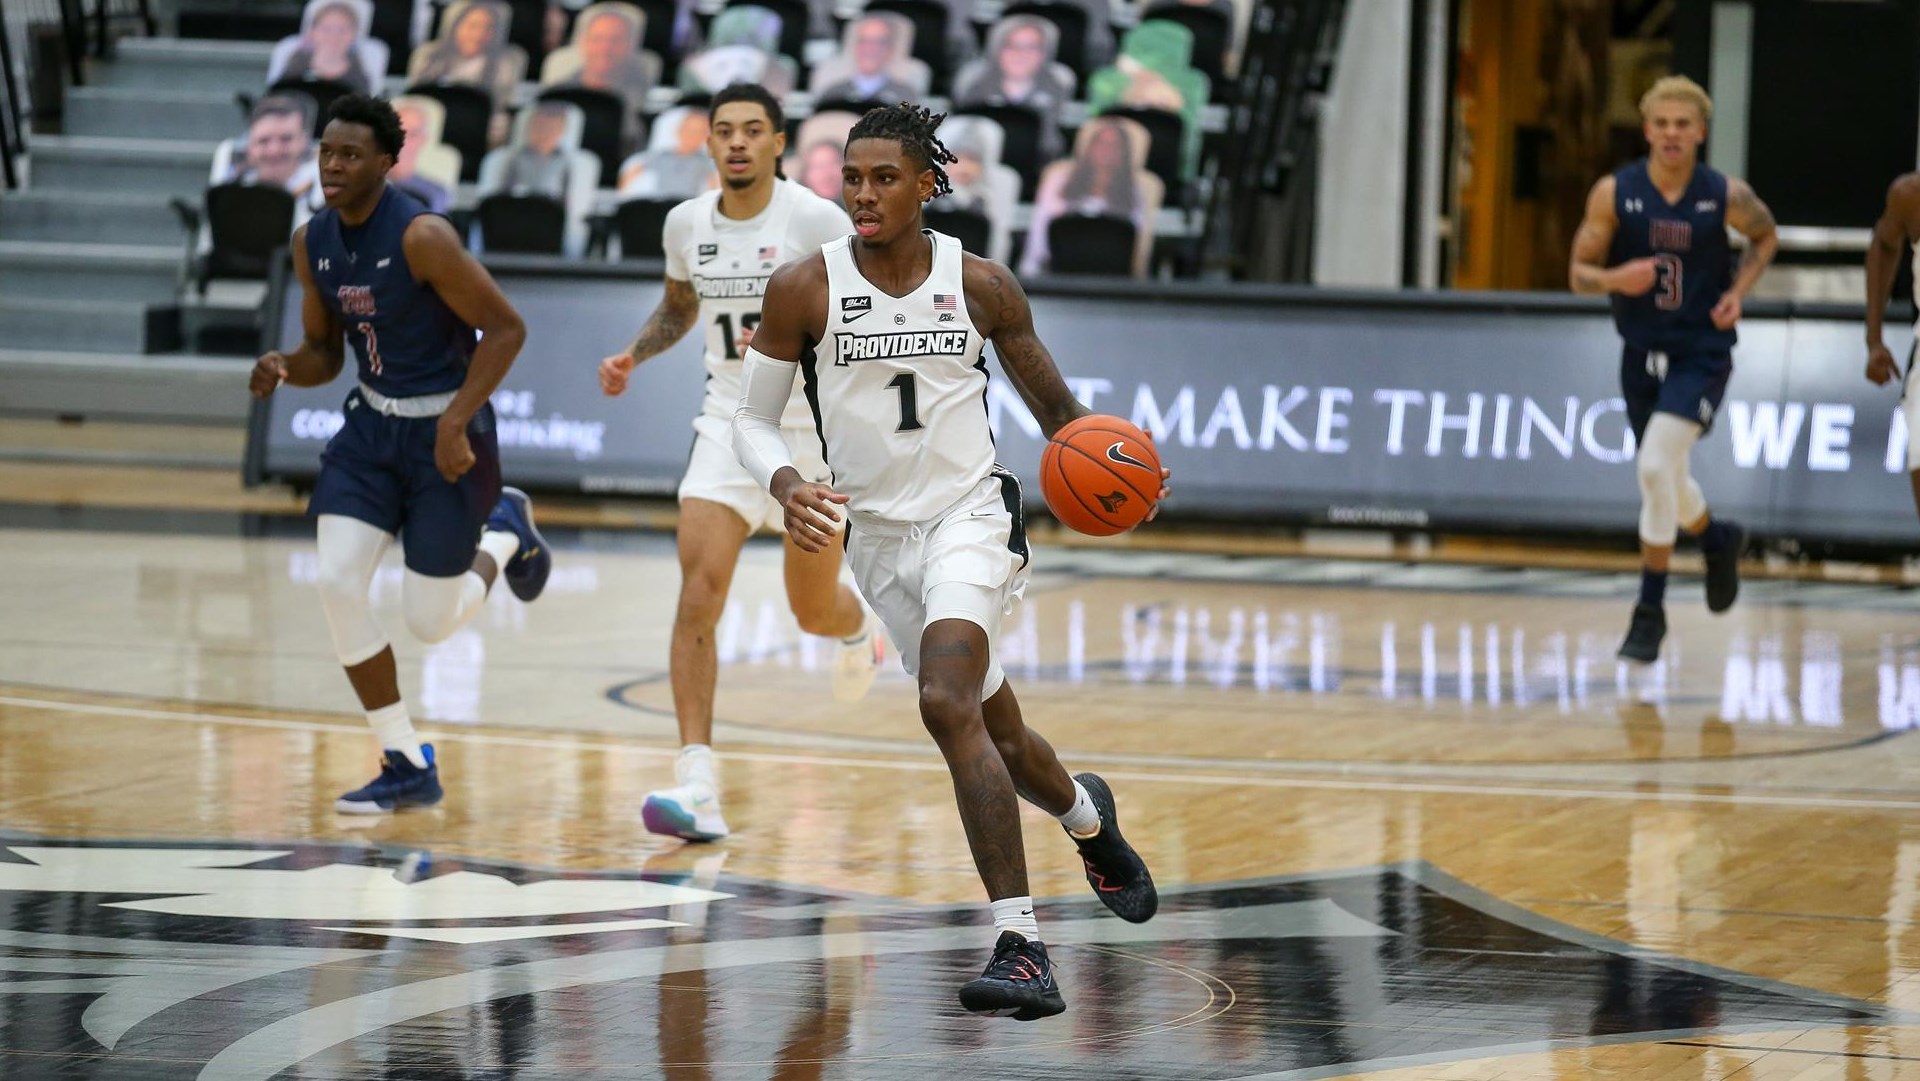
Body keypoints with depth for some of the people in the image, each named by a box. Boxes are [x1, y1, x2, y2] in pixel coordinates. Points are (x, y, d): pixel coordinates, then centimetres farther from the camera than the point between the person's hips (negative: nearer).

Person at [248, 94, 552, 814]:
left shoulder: (421, 236, -22)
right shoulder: (313, 244, -1)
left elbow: (506, 327, -18)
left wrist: (457, 423, -24)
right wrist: (283, 369, -12)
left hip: (442, 432, -6)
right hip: (372, 427, 6)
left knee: (430, 621, -1)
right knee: (337, 583, -13)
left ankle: (505, 534, 34)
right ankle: (408, 768, 0)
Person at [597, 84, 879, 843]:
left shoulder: (817, 222, -15)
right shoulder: (687, 224, 1)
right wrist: (633, 355, 3)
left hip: (815, 428, -3)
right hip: (730, 423, 3)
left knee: (813, 611, 11)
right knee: (698, 595, -16)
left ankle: (858, 632, 53)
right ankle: (698, 788, -21)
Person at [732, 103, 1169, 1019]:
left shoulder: (981, 286, -5)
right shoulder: (804, 289, -6)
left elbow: (1055, 409, 8)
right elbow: (752, 419, 0)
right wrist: (784, 484, -22)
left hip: (970, 514, -3)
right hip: (877, 536, 3)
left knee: (947, 703, -27)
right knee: (995, 734, 16)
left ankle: (1021, 948, -29)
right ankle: (1087, 817, 53)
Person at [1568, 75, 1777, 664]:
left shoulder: (1726, 196, -9)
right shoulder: (1614, 194, -8)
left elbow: (1765, 236, 12)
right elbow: (1579, 272, -2)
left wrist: (1738, 291, -3)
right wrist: (1615, 278, -24)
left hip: (1702, 353, -3)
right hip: (1642, 351, 3)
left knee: (1657, 464, -22)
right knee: (1663, 482, 16)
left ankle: (1650, 610, -12)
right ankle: (1718, 539, 51)